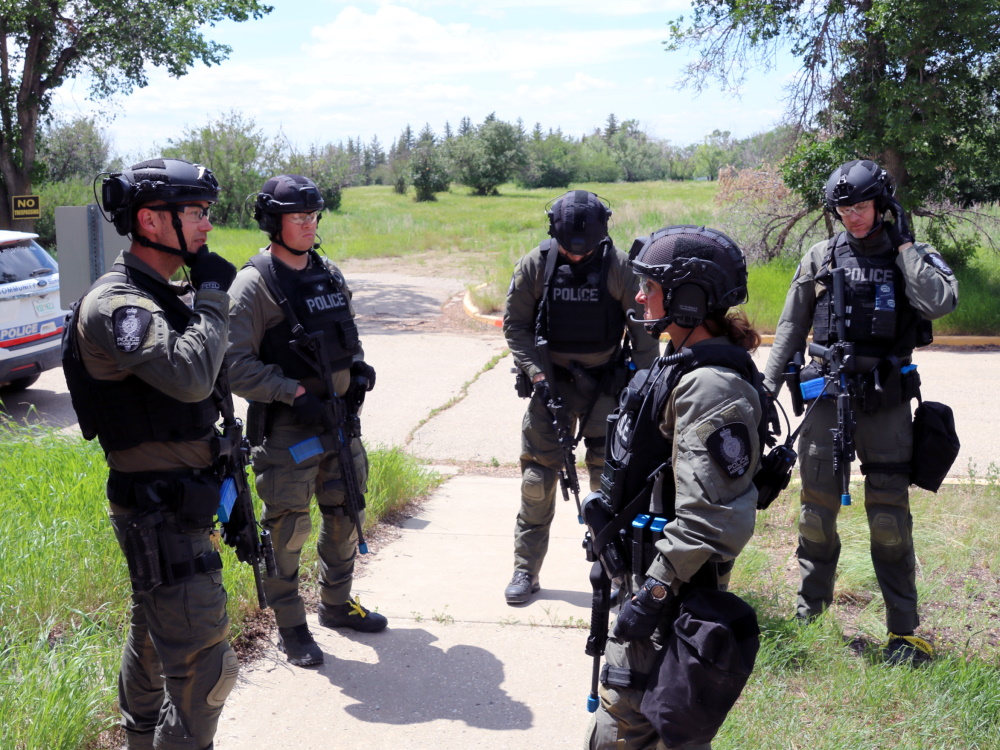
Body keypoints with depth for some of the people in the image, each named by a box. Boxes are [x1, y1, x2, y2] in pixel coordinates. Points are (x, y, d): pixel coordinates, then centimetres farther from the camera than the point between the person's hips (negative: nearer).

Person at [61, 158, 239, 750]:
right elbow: (189, 377, -37)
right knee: (203, 666, -8)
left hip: (180, 502, 10)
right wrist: (213, 293, -22)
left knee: (157, 632, 25)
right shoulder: (115, 305, -20)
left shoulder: (161, 297, 11)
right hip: (160, 513, -10)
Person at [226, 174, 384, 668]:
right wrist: (295, 392, -21)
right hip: (286, 431, -7)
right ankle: (290, 627, 20)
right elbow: (236, 365, -16)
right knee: (287, 530, 3)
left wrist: (359, 366, 4)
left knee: (346, 516, 17)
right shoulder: (255, 284, -12)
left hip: (339, 419, 7)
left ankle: (337, 603, 37)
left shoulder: (330, 275, 10)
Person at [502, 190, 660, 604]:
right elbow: (515, 325, 0)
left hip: (605, 384, -1)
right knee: (537, 478, 1)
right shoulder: (534, 265, -6)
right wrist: (536, 373, -10)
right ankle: (526, 571, 15)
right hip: (550, 381, 1)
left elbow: (642, 329, -3)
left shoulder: (619, 267, -9)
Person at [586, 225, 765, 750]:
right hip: (649, 566, 10)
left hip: (675, 586, -10)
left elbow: (708, 516, -27)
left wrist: (654, 593, -25)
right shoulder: (683, 365, 9)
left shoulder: (711, 387, -23)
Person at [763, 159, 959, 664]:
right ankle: (810, 611, 23)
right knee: (817, 507, 6)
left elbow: (940, 301, -17)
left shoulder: (912, 256, 4)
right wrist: (767, 388, 7)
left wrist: (904, 243, -10)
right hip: (828, 394, 2)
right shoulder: (820, 259, 7)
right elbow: (791, 330, 12)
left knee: (889, 514, 0)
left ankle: (904, 631, 10)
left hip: (886, 399, -1)